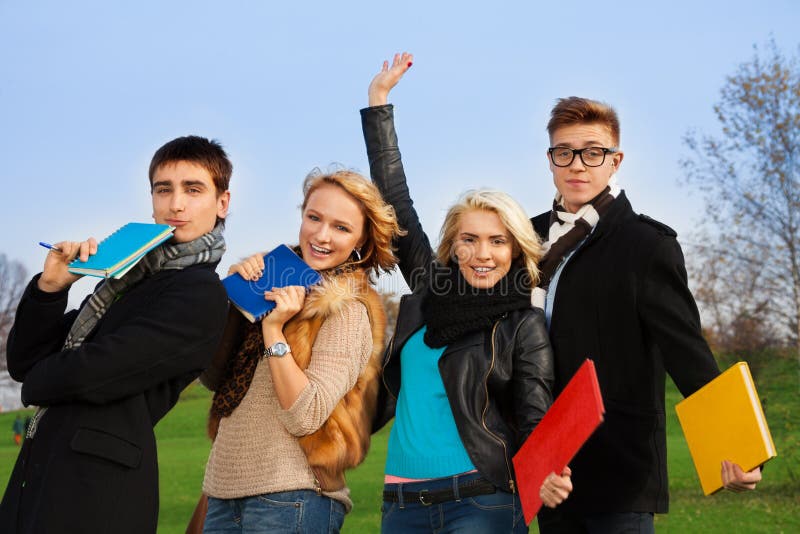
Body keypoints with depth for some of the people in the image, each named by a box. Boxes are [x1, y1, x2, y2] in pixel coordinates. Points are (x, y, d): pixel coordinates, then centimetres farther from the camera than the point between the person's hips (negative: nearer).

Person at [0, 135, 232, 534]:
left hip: (99, 495, -7)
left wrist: (37, 383, 2)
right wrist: (49, 288, -4)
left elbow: (94, 374, -19)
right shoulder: (129, 276, 15)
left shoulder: (201, 295, -10)